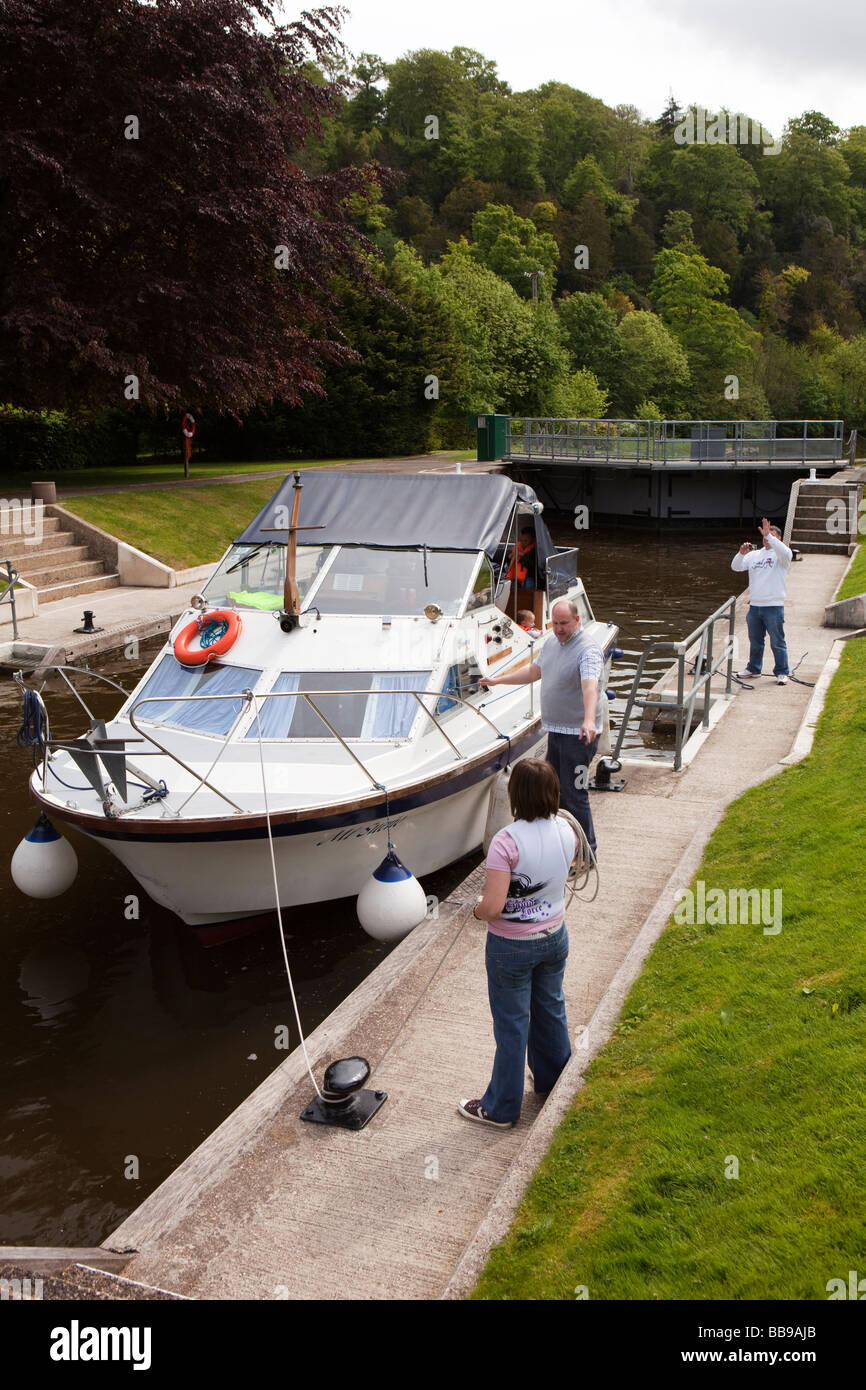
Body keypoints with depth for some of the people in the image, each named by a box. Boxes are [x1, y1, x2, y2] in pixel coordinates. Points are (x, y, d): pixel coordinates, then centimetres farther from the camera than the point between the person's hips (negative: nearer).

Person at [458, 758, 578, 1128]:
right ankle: (555, 1086, 46)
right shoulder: (566, 831, -9)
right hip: (555, 936, 6)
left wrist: (477, 908, -9)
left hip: (512, 947, -6)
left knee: (512, 1025, 9)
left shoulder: (507, 841, -29)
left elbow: (492, 907, -30)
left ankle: (501, 1109, 26)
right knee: (551, 1010, 25)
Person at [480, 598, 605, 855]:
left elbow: (590, 687, -33)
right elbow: (533, 672, 26)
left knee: (574, 795, -7)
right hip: (555, 729, 9)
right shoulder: (551, 643, 11)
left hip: (579, 734, -9)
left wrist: (589, 720, -48)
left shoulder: (588, 650, -17)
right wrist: (497, 680, 27)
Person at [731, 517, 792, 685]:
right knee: (755, 640, 16)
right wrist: (741, 553, -15)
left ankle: (781, 672, 6)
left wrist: (769, 536, -30)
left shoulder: (780, 555, -1)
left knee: (777, 641, -2)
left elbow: (785, 552, -26)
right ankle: (754, 668, 30)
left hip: (774, 606, -5)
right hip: (754, 606, 5)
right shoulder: (754, 555, 13)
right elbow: (736, 567, 4)